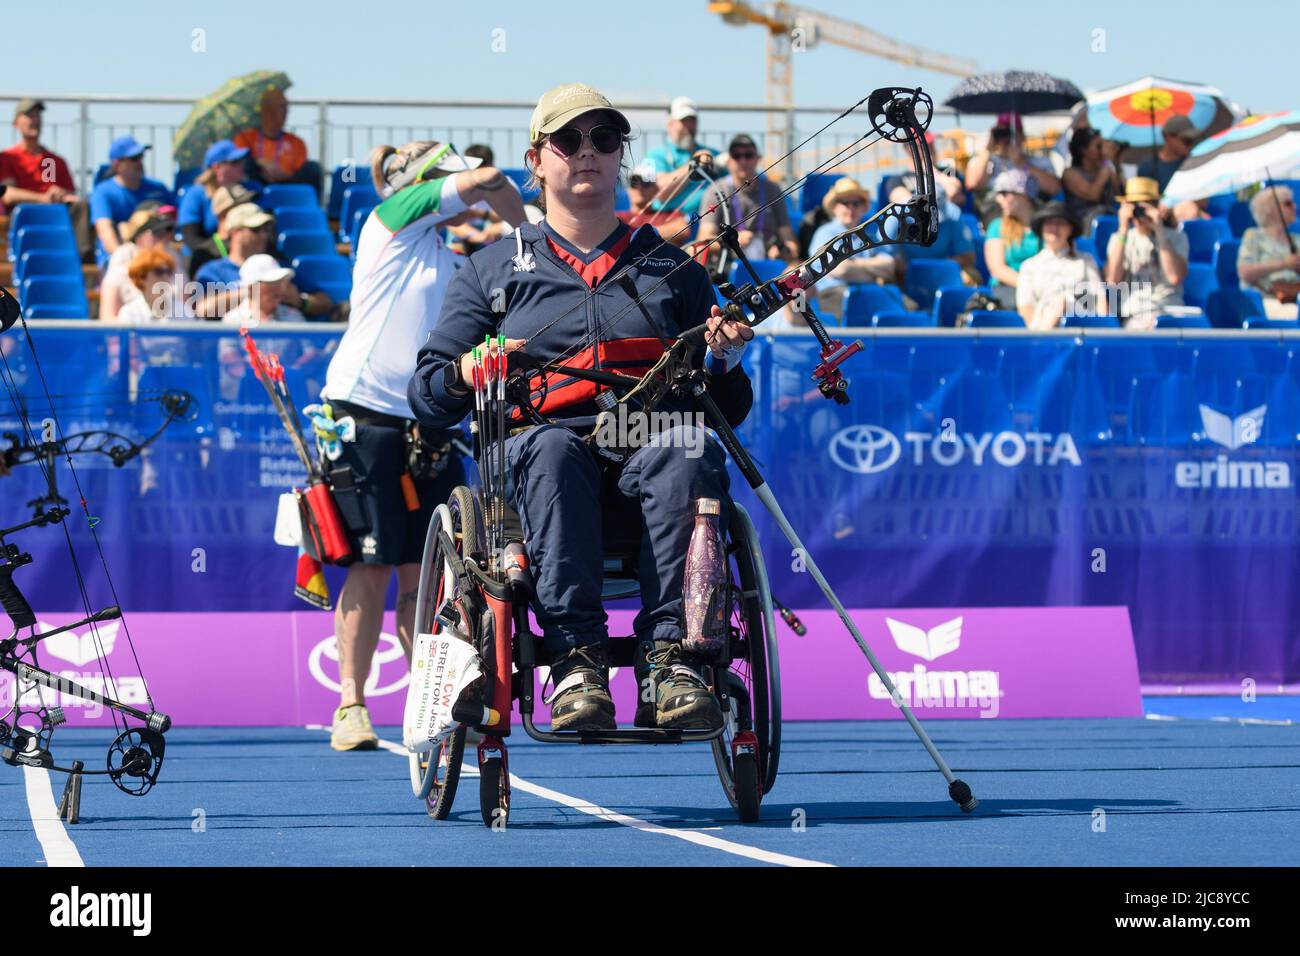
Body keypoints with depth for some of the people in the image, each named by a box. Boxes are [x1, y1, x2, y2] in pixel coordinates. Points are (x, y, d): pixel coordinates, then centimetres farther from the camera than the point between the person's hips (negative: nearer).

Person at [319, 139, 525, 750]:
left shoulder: (453, 264, 20)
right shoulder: (393, 217, 1)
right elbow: (488, 181, -4)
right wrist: (527, 228, 10)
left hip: (428, 423, 6)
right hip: (366, 412, -6)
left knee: (423, 572, 3)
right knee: (372, 567, -6)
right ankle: (351, 705, -2)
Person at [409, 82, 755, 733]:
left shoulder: (672, 269, 24)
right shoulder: (492, 272, 21)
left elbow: (729, 411, 21)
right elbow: (426, 398, 14)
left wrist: (727, 361, -1)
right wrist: (465, 373, -9)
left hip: (647, 454, 1)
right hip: (532, 458, -1)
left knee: (688, 451, -35)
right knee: (552, 446, -37)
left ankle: (669, 658, -44)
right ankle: (575, 658, -45)